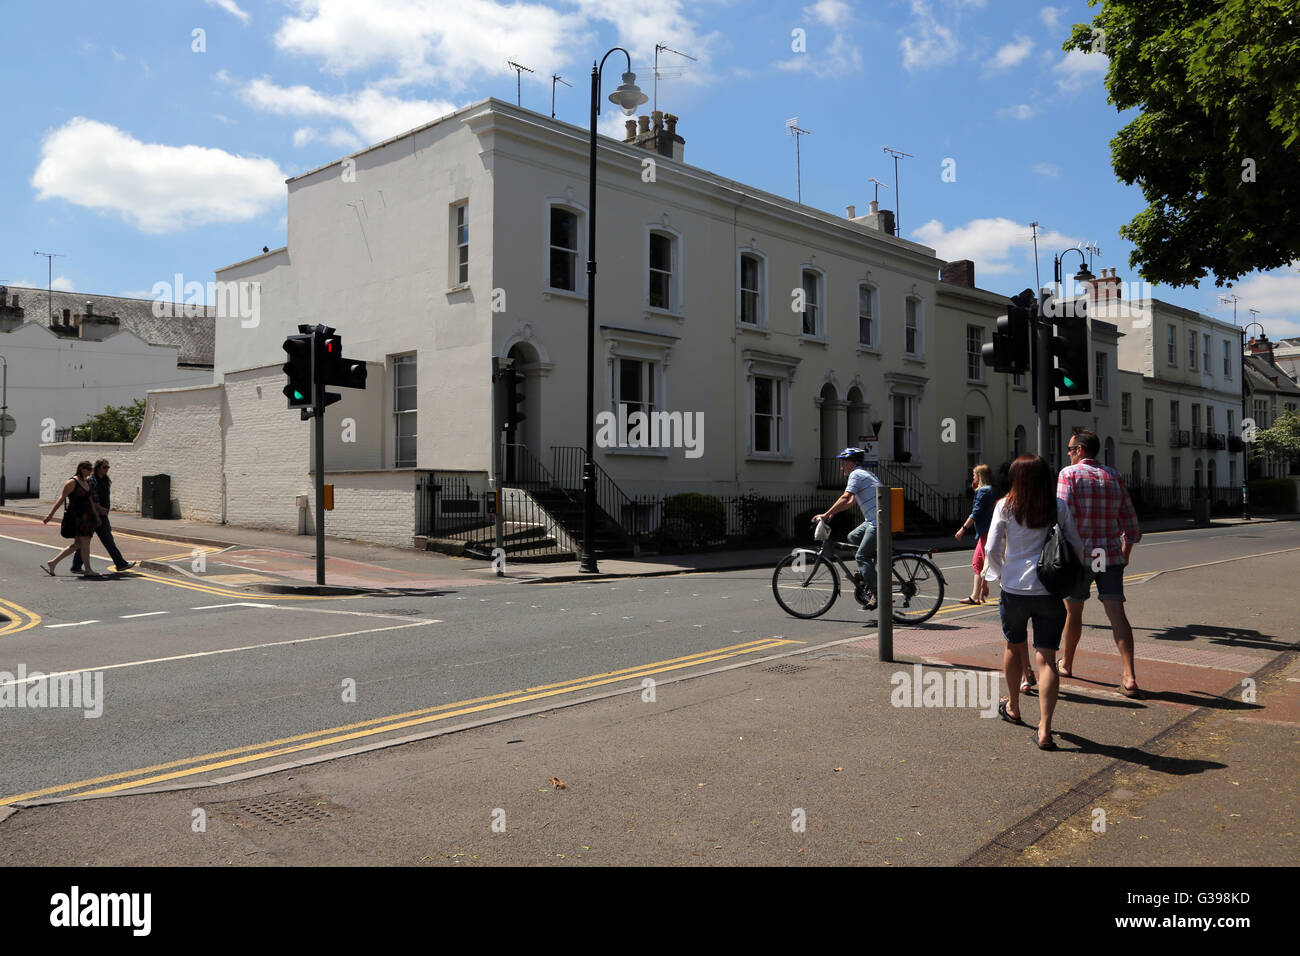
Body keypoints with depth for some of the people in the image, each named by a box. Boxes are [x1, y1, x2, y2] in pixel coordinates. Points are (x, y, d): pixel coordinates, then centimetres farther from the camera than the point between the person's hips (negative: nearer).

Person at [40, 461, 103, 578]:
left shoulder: (87, 482, 15)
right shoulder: (72, 482, -10)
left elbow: (90, 500, 21)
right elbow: (61, 499, -13)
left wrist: (96, 515, 22)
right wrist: (50, 514, -15)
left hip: (85, 516, 9)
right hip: (76, 515, -9)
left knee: (77, 544, 11)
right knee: (85, 542, -6)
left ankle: (52, 563, 18)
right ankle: (88, 570, 1)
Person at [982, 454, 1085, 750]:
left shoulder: (1005, 507, -4)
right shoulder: (1058, 508, -1)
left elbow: (991, 550, -6)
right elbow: (1077, 545, 3)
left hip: (1014, 590, 0)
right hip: (1049, 592, 0)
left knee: (1013, 647, 22)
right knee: (1046, 658, 0)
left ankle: (1013, 707, 40)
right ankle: (1044, 728, -9)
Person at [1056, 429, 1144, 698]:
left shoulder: (1069, 474, -6)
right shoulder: (1114, 476, 10)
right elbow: (1130, 520, 13)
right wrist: (1126, 552, 26)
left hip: (1080, 555, -3)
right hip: (1111, 555, 3)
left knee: (1073, 610, 13)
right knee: (1116, 611, -4)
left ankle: (1066, 664, 30)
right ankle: (1129, 677, -13)